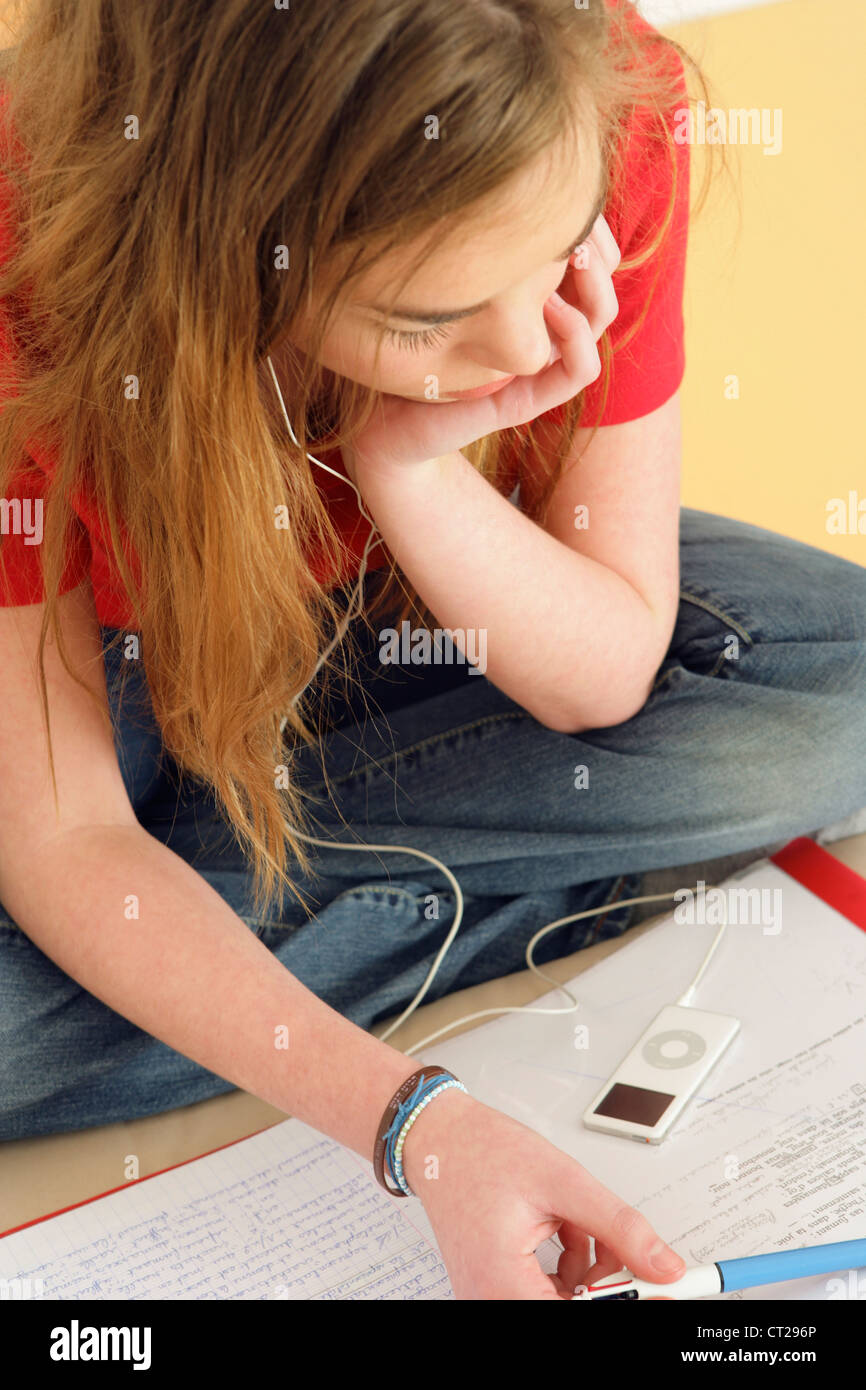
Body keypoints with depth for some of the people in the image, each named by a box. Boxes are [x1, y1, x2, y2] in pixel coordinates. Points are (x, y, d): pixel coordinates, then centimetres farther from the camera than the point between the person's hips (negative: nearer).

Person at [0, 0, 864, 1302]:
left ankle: (242, 833, -11)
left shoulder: (606, 122, -28)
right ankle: (548, 892, -12)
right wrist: (414, 1121, -40)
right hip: (126, 668, -2)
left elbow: (604, 680, -19)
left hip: (415, 617, 3)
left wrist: (406, 463, -36)